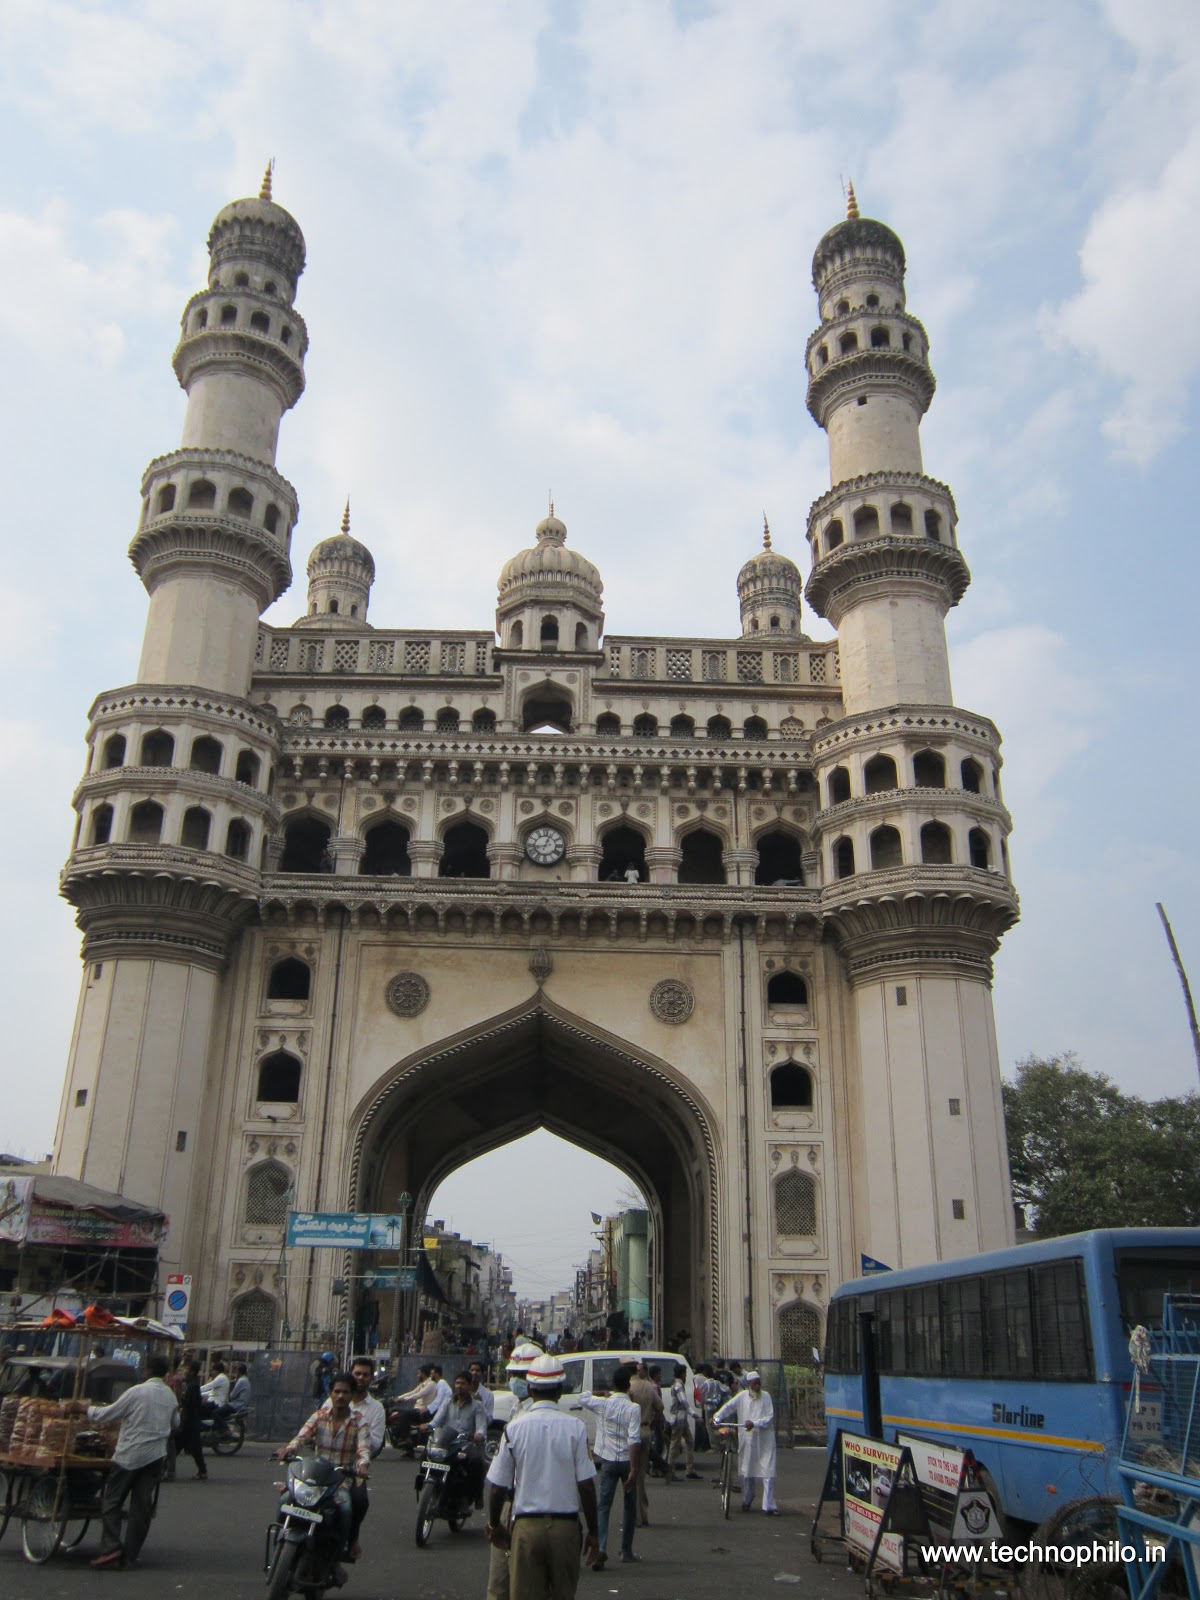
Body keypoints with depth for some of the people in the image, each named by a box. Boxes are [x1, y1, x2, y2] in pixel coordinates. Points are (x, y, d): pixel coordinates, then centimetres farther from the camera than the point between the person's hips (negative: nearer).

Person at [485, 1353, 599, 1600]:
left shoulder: (514, 1428, -4)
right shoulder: (575, 1427, -6)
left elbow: (497, 1488, 0)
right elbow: (586, 1486, -6)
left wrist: (494, 1526, 16)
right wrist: (593, 1533, 4)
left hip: (526, 1526, 0)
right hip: (566, 1525, 0)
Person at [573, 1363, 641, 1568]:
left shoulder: (602, 1404, -5)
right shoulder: (633, 1408, -13)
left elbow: (582, 1398, 15)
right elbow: (634, 1441, -20)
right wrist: (634, 1470, -20)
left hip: (607, 1461, 1)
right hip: (627, 1461, -1)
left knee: (604, 1505, 2)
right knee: (629, 1506, 15)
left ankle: (601, 1548, -16)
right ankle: (626, 1551, 22)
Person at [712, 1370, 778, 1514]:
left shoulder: (766, 1396, -3)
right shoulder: (742, 1396, 0)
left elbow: (770, 1418, -7)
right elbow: (728, 1406, -2)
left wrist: (754, 1424, -20)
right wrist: (717, 1418, -17)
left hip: (765, 1440, -1)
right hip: (747, 1440, 2)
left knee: (769, 1474, -7)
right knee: (747, 1472, 13)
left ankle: (769, 1506, -1)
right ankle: (747, 1501, 33)